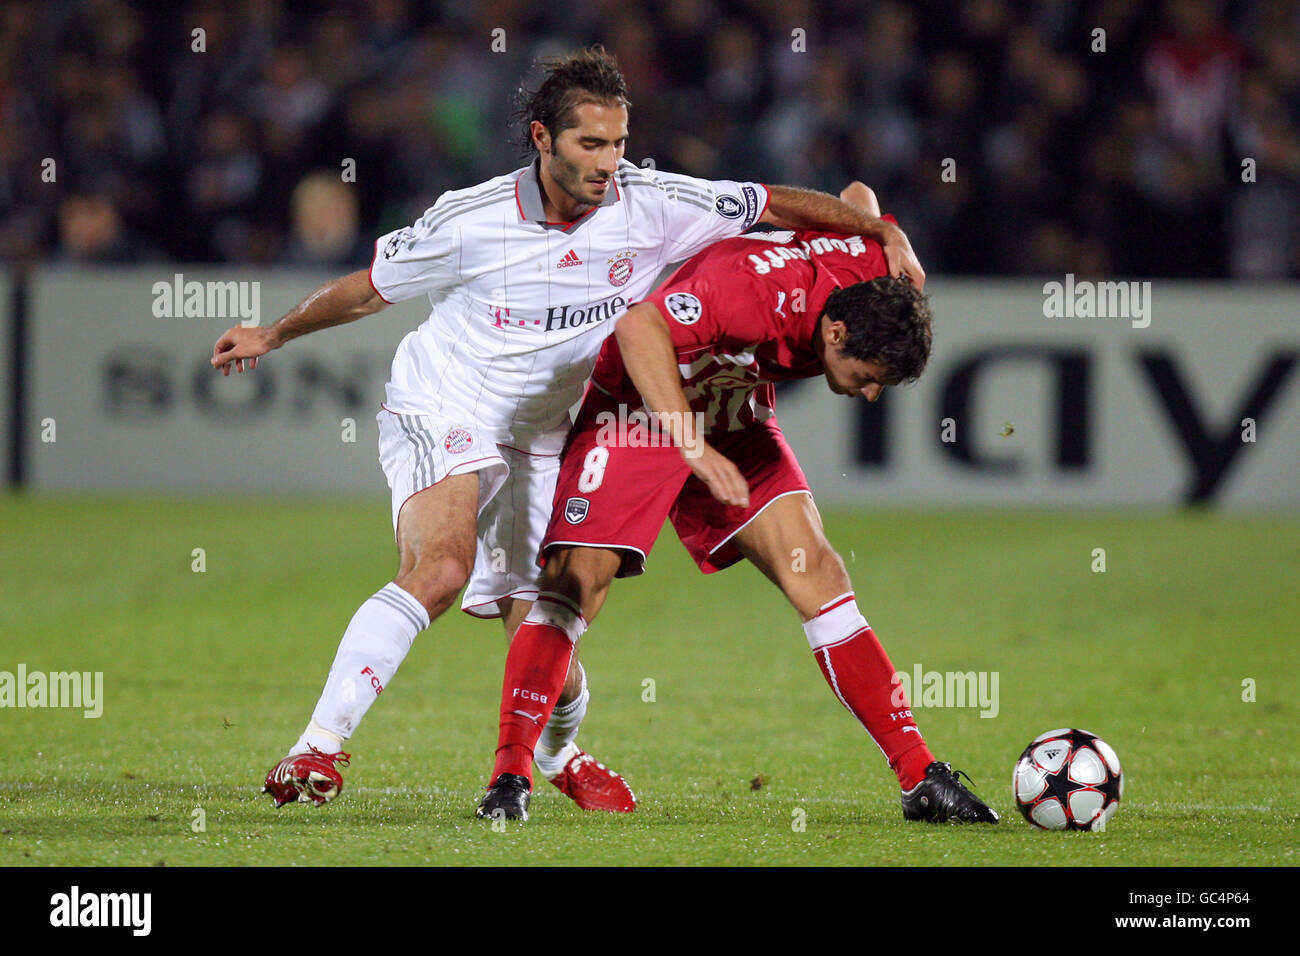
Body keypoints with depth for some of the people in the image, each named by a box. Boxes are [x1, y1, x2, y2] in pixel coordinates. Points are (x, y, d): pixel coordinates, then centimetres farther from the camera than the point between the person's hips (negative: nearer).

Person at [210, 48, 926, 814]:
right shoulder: (471, 221, -16)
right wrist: (274, 336, 11)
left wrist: (882, 232, -13)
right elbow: (371, 289, 2)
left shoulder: (649, 207, -10)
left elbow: (778, 205, -2)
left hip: (535, 444, 4)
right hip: (439, 415, -3)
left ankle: (561, 754, 38)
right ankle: (318, 750, -34)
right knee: (440, 569, -33)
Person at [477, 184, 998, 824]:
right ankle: (510, 776, -10)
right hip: (637, 406, -6)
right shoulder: (753, 290, -37)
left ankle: (921, 779, -10)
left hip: (735, 421, 6)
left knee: (814, 571, -8)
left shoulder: (865, 270, -14)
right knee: (574, 584, -18)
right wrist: (693, 446, -45)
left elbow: (856, 196, 8)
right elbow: (639, 327, -42)